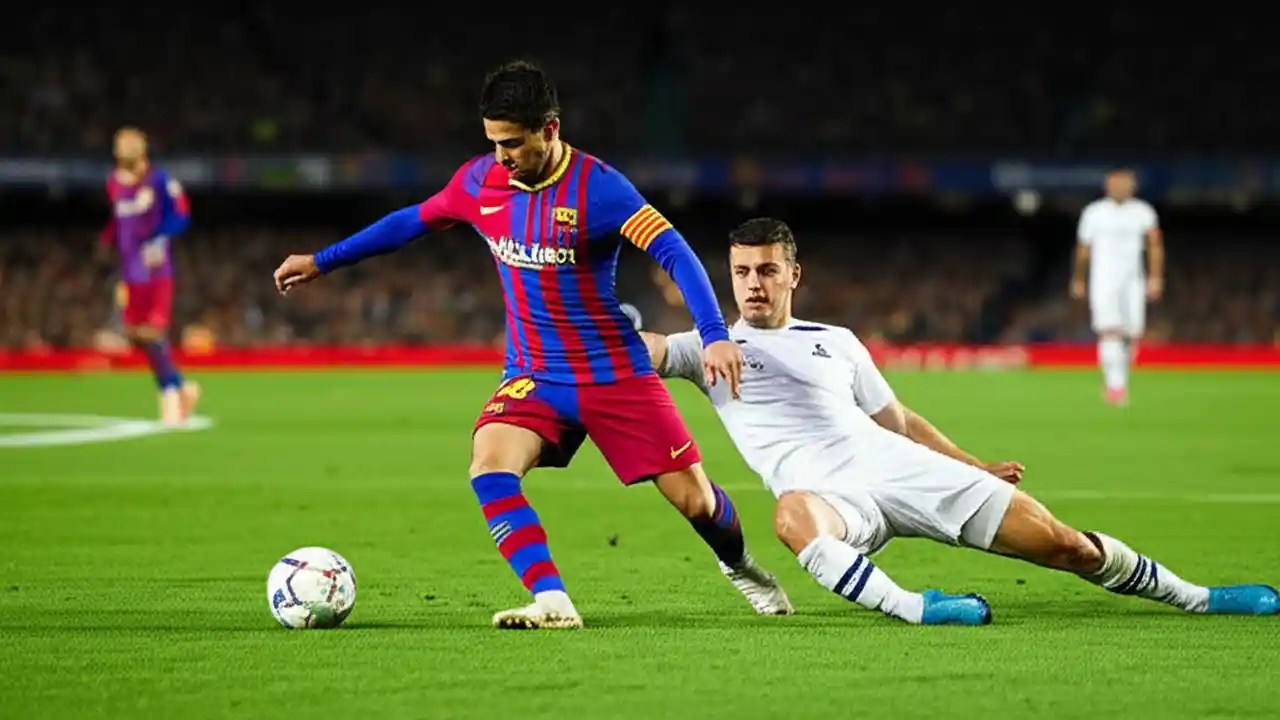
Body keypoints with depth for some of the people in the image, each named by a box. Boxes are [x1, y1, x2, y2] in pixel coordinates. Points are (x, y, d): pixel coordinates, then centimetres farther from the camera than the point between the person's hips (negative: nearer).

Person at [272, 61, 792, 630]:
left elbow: (674, 252, -25)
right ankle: (553, 603, -27)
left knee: (694, 498, 0)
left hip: (616, 372, -3)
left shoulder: (597, 187, -20)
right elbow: (413, 221, 13)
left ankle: (739, 566, 34)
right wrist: (322, 261, 17)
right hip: (534, 374, 3)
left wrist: (714, 336, -38)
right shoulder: (480, 180, -4)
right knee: (488, 469, -25)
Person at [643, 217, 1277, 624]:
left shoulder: (836, 342, 19)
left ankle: (1195, 597, 17)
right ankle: (908, 608, -49)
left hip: (903, 469, 4)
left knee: (1065, 544, 0)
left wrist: (976, 469, 24)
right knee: (793, 516, -45)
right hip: (827, 490, -3)